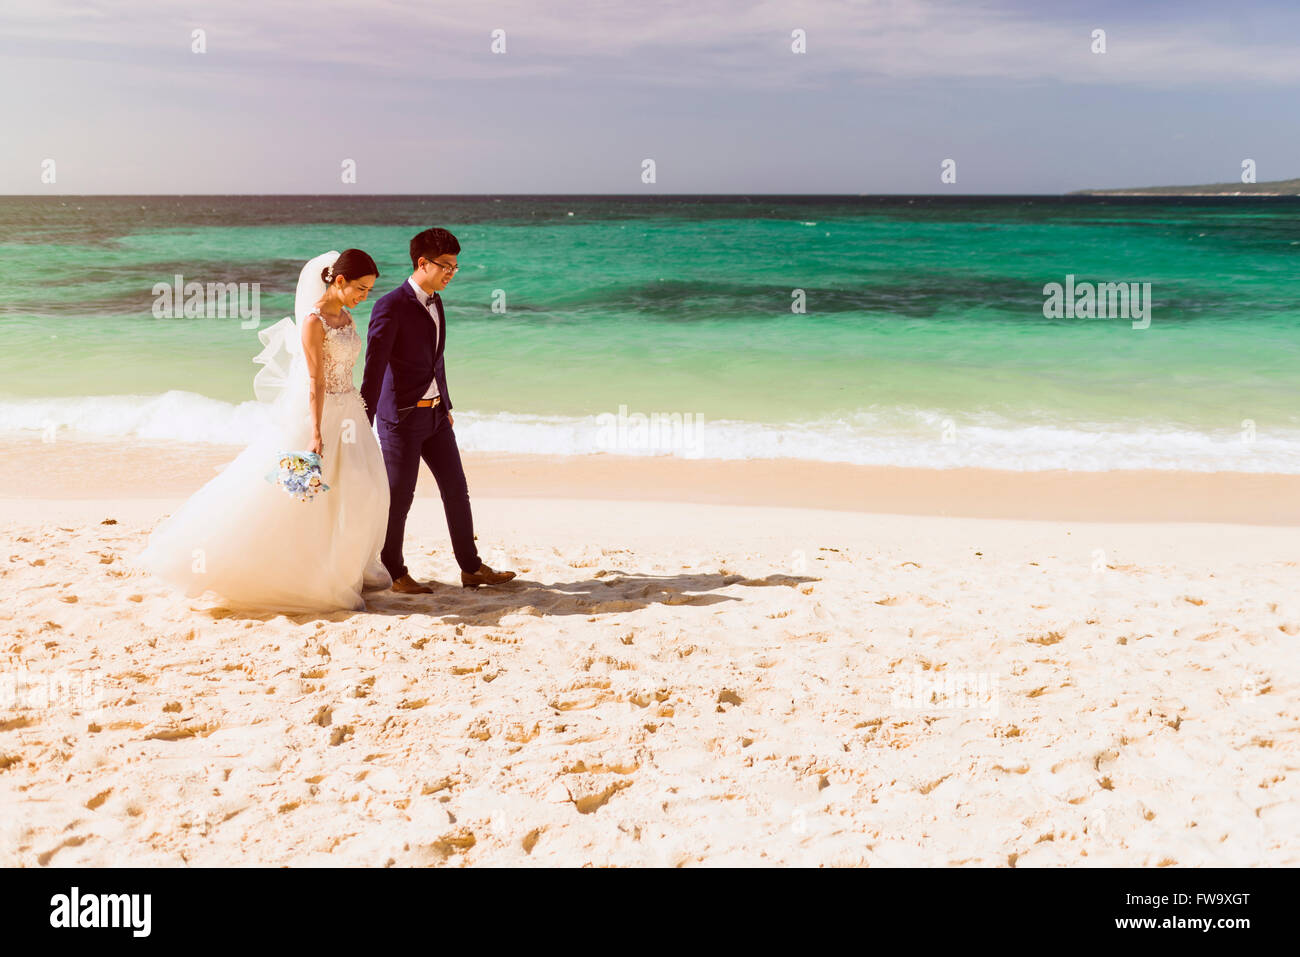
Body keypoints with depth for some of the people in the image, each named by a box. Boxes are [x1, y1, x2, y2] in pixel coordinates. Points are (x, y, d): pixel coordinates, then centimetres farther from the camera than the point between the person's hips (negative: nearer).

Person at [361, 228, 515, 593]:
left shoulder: (435, 301, 11)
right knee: (399, 496, 1)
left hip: (435, 413, 8)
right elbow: (374, 366, -19)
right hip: (402, 415, -8)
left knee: (456, 488, 10)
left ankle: (472, 568, 18)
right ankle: (394, 574, 16)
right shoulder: (391, 307, -15)